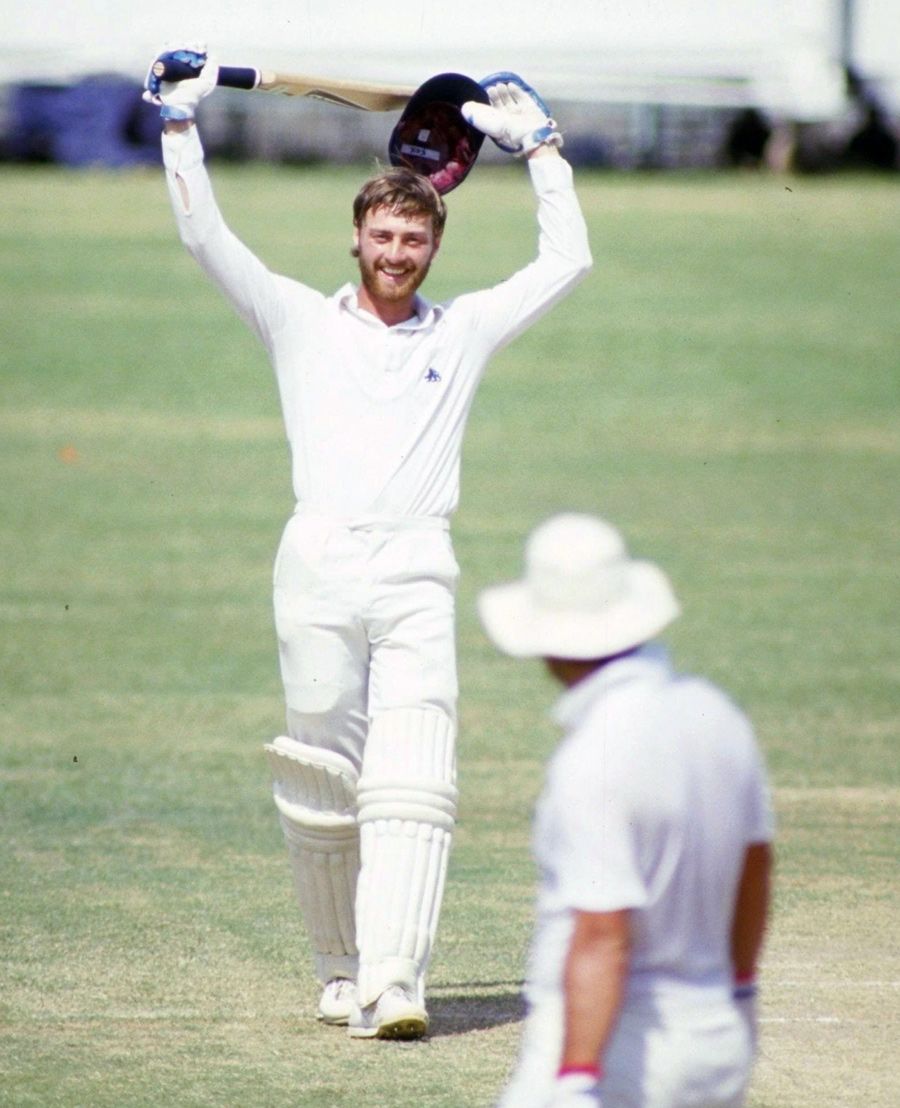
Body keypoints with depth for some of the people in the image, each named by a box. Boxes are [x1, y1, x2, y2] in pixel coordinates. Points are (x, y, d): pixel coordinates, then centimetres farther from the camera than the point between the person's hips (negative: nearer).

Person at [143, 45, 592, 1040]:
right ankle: (340, 970, 13)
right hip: (319, 566, 0)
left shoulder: (464, 330, 18)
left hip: (417, 576, 0)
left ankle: (392, 986, -22)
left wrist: (539, 147, 22)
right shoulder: (301, 321, 15)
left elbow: (567, 260, 21)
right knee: (318, 788, -1)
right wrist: (180, 126, 9)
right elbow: (205, 239, 10)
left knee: (411, 785, -14)